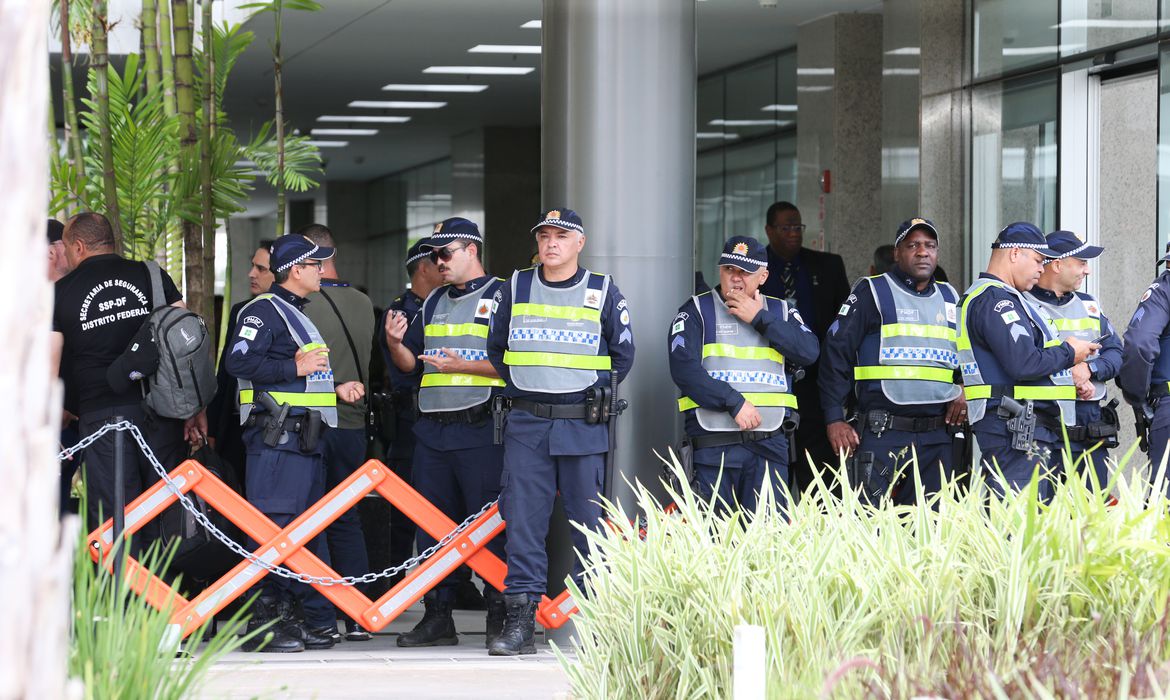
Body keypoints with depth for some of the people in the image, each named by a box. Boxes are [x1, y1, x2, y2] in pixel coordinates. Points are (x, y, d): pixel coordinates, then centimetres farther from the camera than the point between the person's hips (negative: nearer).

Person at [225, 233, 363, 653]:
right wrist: (295, 369, -18)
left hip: (304, 441, 11)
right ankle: (265, 624, -12)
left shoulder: (296, 315, 24)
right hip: (277, 440, -11)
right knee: (275, 524, -12)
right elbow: (240, 362, -21)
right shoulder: (263, 311, -8)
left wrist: (337, 391, 19)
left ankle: (317, 621, 16)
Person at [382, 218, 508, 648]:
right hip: (432, 430, 7)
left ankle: (499, 618, -3)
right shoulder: (433, 304, 20)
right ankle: (437, 618, 12)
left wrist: (462, 366, -18)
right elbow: (411, 365, 22)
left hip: (481, 430, -7)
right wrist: (395, 344, 1)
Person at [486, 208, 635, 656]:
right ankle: (520, 623, -3)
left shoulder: (603, 292, 4)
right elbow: (496, 350, 20)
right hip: (526, 424, 1)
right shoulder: (515, 290, 9)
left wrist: (593, 395, 6)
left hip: (583, 426, -1)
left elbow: (622, 354, 11)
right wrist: (524, 388, 13)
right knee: (523, 522, -4)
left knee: (589, 524, 1)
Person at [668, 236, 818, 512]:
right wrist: (734, 402, -15)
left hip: (770, 447, 2)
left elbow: (809, 352, -2)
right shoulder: (696, 311, 7)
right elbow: (684, 368, -8)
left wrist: (760, 319, -5)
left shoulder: (780, 312, 16)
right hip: (713, 445, -1)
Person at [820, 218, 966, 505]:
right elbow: (836, 352, -1)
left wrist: (964, 389, 8)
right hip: (883, 434, -5)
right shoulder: (872, 292, 2)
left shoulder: (950, 297, 18)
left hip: (938, 437, 5)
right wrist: (834, 419, -7)